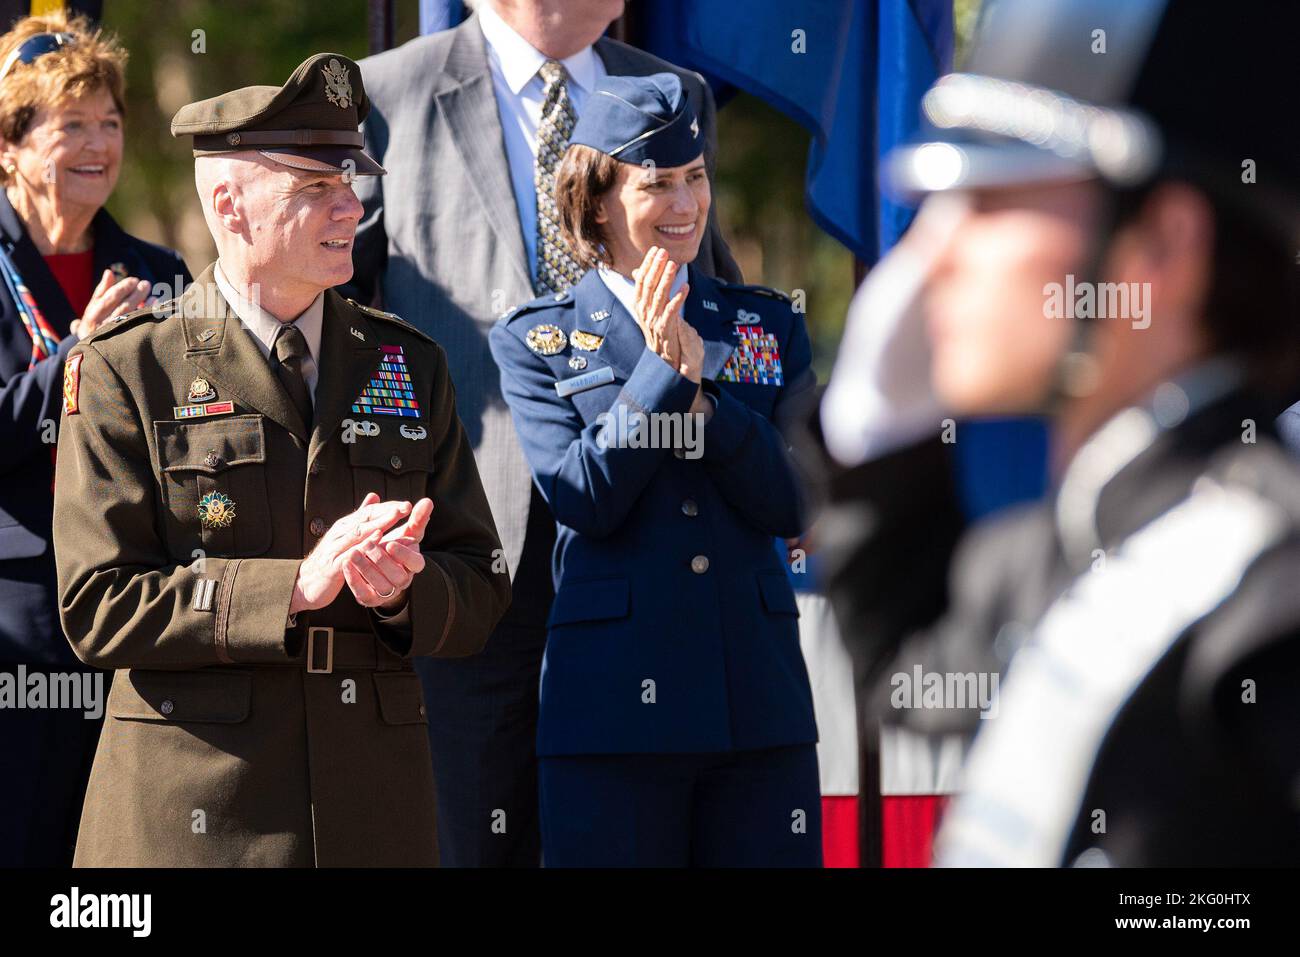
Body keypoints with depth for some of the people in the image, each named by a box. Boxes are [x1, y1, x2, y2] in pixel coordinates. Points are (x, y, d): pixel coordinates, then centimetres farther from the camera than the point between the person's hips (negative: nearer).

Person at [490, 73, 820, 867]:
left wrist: (702, 391, -10)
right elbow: (580, 498, -7)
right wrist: (661, 369, -13)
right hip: (614, 710, -2)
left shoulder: (768, 325, 13)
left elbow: (793, 505, 2)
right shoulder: (535, 341, 6)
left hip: (761, 707, 2)